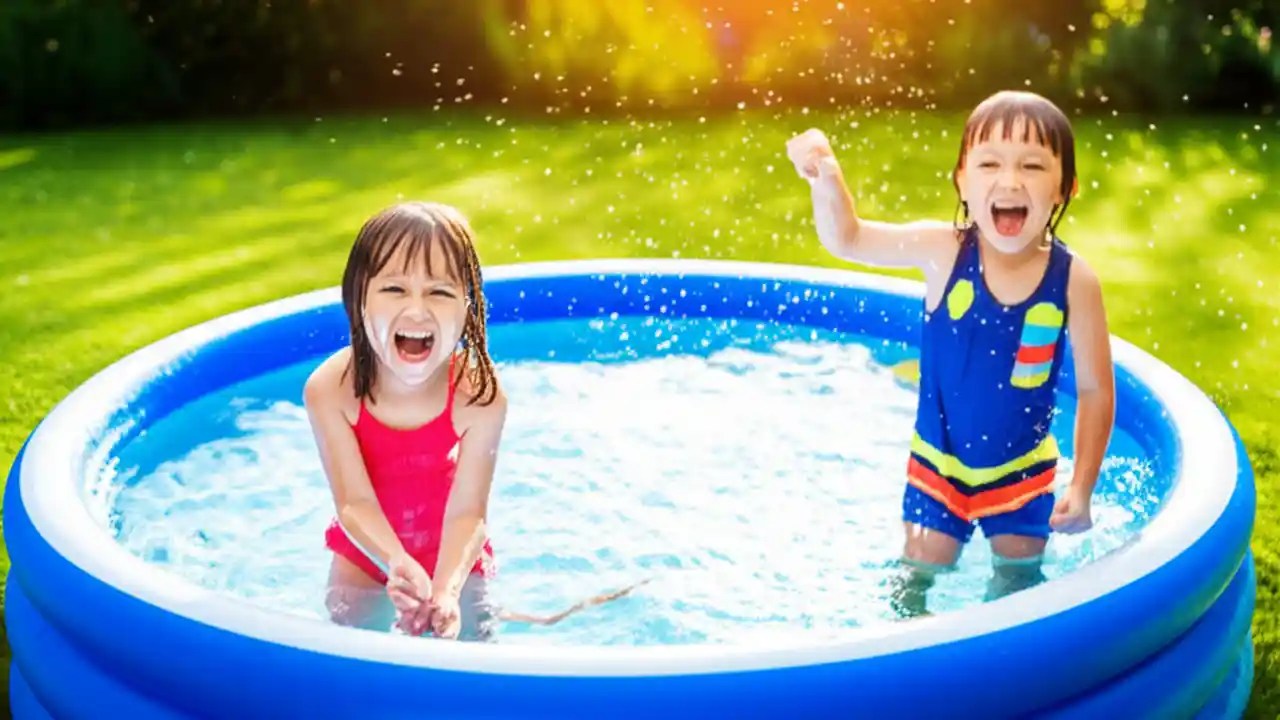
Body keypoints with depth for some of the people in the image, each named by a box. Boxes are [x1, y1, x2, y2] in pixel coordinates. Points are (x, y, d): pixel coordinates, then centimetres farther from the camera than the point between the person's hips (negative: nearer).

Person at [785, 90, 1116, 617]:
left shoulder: (1074, 282, -19)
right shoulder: (942, 251, -19)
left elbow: (1095, 389, -10)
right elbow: (847, 240, -15)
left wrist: (1083, 486, -10)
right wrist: (825, 181, -37)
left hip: (1021, 470, 0)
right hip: (939, 464, 0)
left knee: (1019, 580, 17)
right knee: (918, 573, 11)